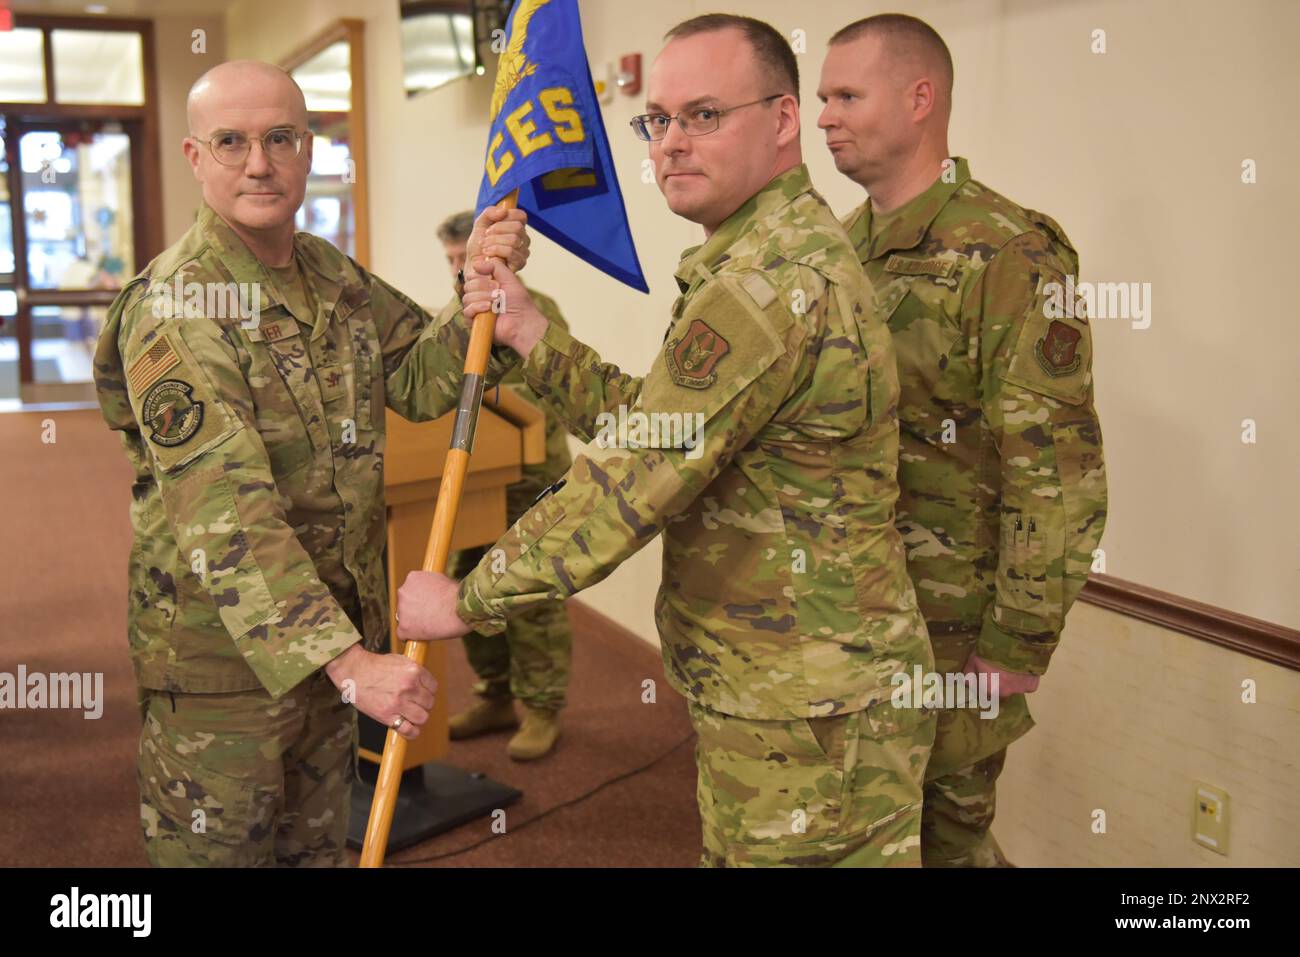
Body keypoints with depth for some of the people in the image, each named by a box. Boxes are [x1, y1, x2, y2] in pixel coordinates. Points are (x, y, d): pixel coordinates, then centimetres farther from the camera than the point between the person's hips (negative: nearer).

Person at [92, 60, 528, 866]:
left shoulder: (332, 275, 4)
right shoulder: (176, 307, -21)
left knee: (319, 844, 22)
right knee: (217, 846, 10)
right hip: (220, 644, -7)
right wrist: (347, 662, -36)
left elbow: (419, 379, 7)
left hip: (337, 632, 7)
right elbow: (224, 515, -29)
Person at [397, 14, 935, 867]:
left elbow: (629, 483, -24)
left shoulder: (769, 281, -24)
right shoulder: (786, 253, 12)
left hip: (808, 713, -10)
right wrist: (533, 335, 2)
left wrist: (465, 602, -13)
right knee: (736, 849, 22)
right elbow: (651, 427, 11)